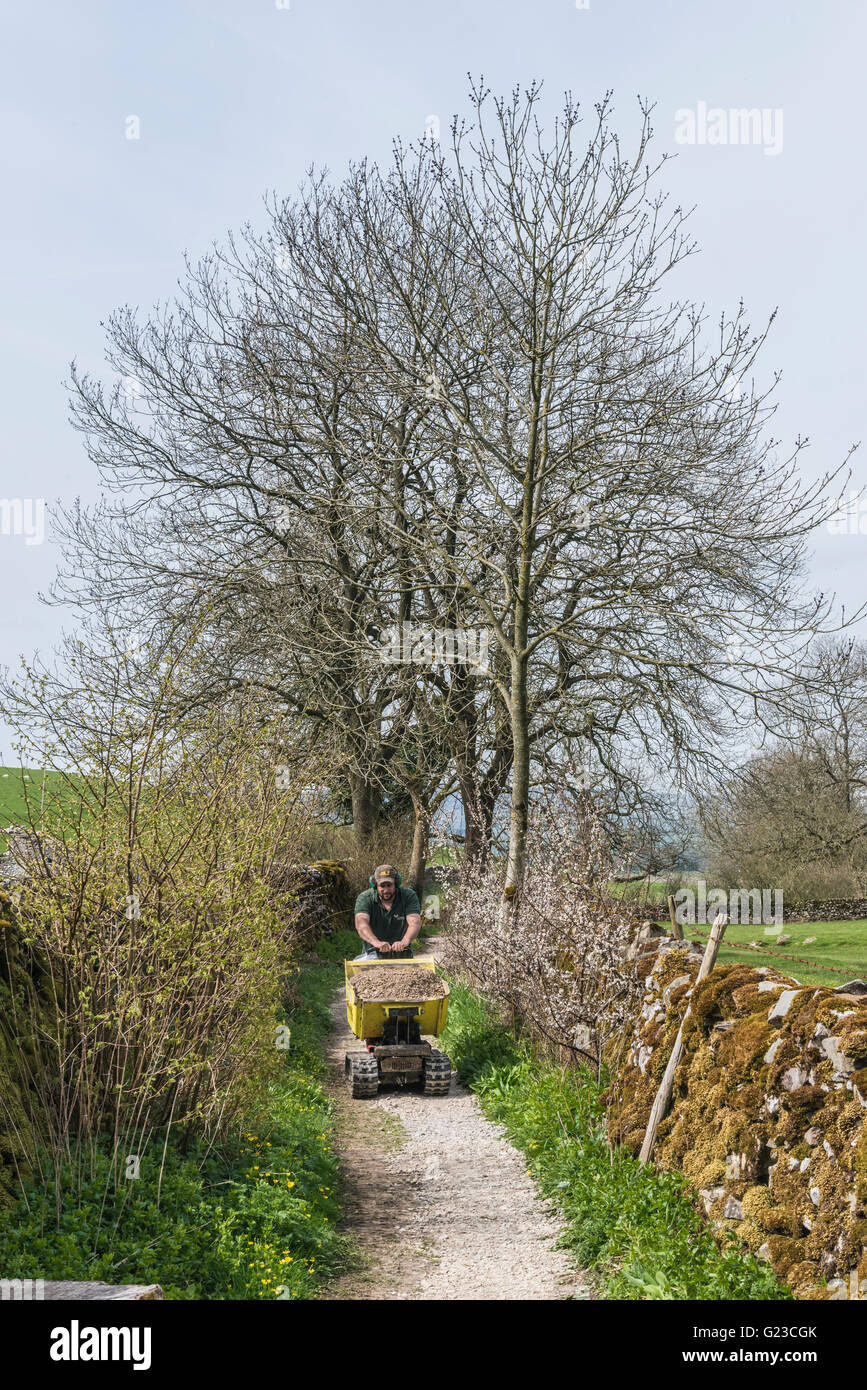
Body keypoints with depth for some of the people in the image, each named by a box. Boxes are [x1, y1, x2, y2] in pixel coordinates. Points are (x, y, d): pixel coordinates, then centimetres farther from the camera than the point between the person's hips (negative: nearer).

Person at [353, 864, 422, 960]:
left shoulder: (409, 896, -7)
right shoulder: (364, 898, -8)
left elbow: (415, 923, -21)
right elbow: (361, 923, -24)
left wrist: (404, 942, -41)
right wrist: (376, 942, -43)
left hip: (401, 955, 0)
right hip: (374, 954, 0)